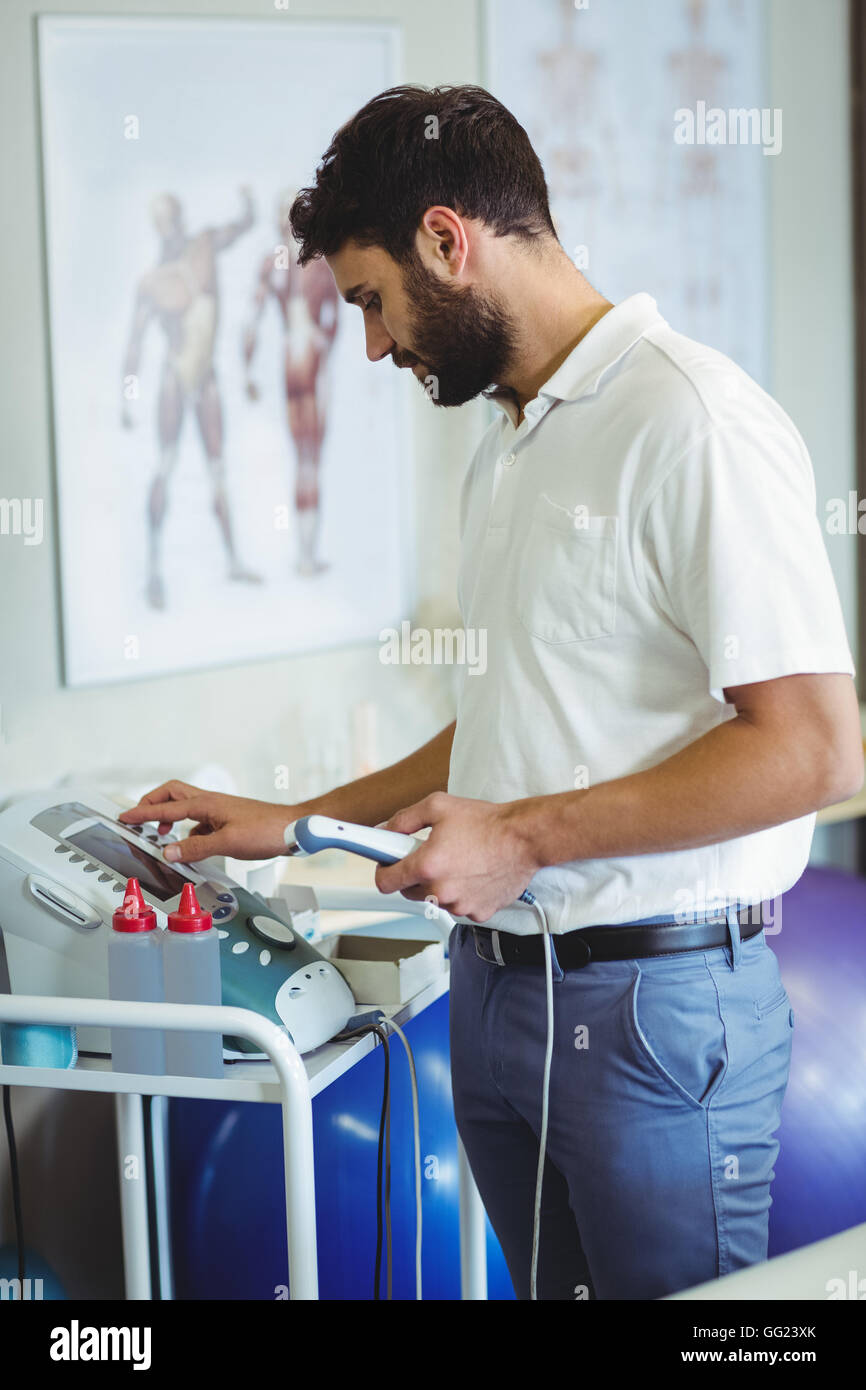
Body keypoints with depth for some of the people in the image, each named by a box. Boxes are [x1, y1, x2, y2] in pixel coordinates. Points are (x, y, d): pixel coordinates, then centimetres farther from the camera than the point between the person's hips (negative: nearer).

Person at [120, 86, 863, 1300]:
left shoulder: (695, 424, -15)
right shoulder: (507, 451, 15)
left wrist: (525, 836, -18)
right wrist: (299, 823, 18)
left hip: (657, 1003, -8)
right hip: (497, 983, 8)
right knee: (550, 1283, 16)